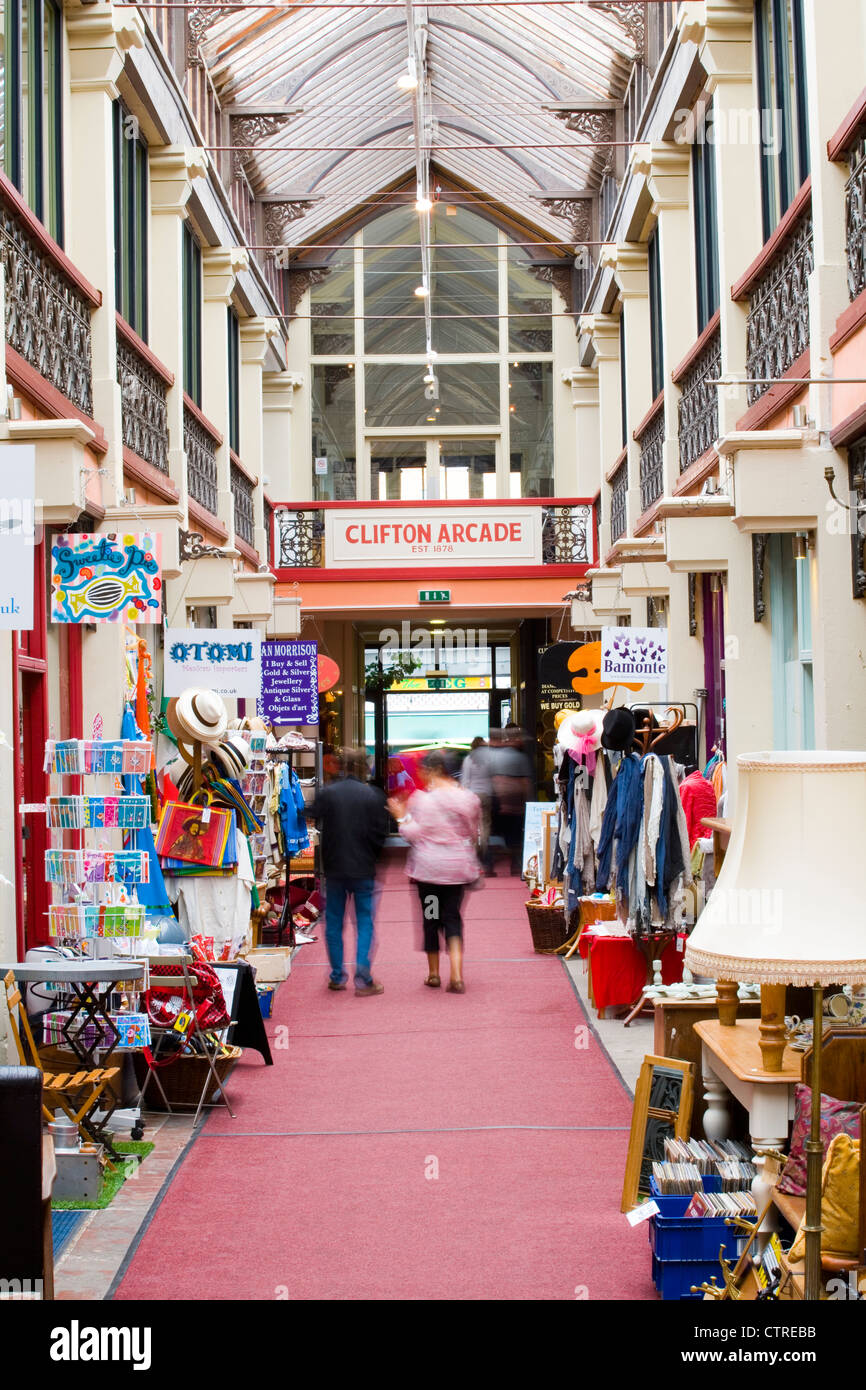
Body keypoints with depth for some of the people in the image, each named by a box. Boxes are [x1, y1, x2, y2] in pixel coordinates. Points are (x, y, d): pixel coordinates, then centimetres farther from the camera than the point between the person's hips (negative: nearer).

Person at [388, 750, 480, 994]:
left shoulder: (422, 799, -12)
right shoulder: (469, 798, 1)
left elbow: (414, 834, -10)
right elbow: (474, 834, 11)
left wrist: (401, 817, 3)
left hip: (428, 866, -3)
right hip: (458, 866, 3)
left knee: (430, 917, 11)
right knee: (452, 916, 6)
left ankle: (433, 973, 21)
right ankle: (457, 975, -9)